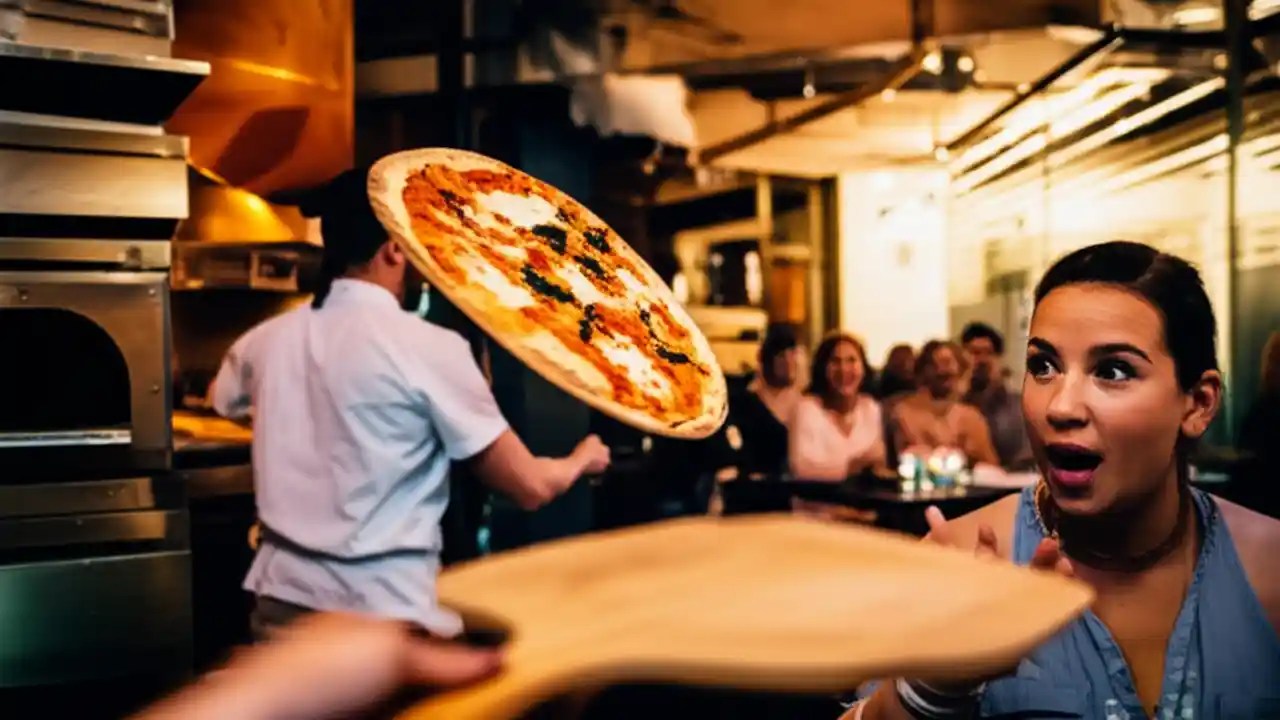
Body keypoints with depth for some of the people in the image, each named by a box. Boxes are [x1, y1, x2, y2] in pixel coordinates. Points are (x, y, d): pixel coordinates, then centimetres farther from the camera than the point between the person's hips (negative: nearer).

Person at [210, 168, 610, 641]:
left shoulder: (266, 340, 2)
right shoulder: (429, 347, -14)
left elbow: (223, 402, 28)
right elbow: (529, 487, -8)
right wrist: (582, 459, 13)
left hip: (283, 603, 6)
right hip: (385, 618, -6)